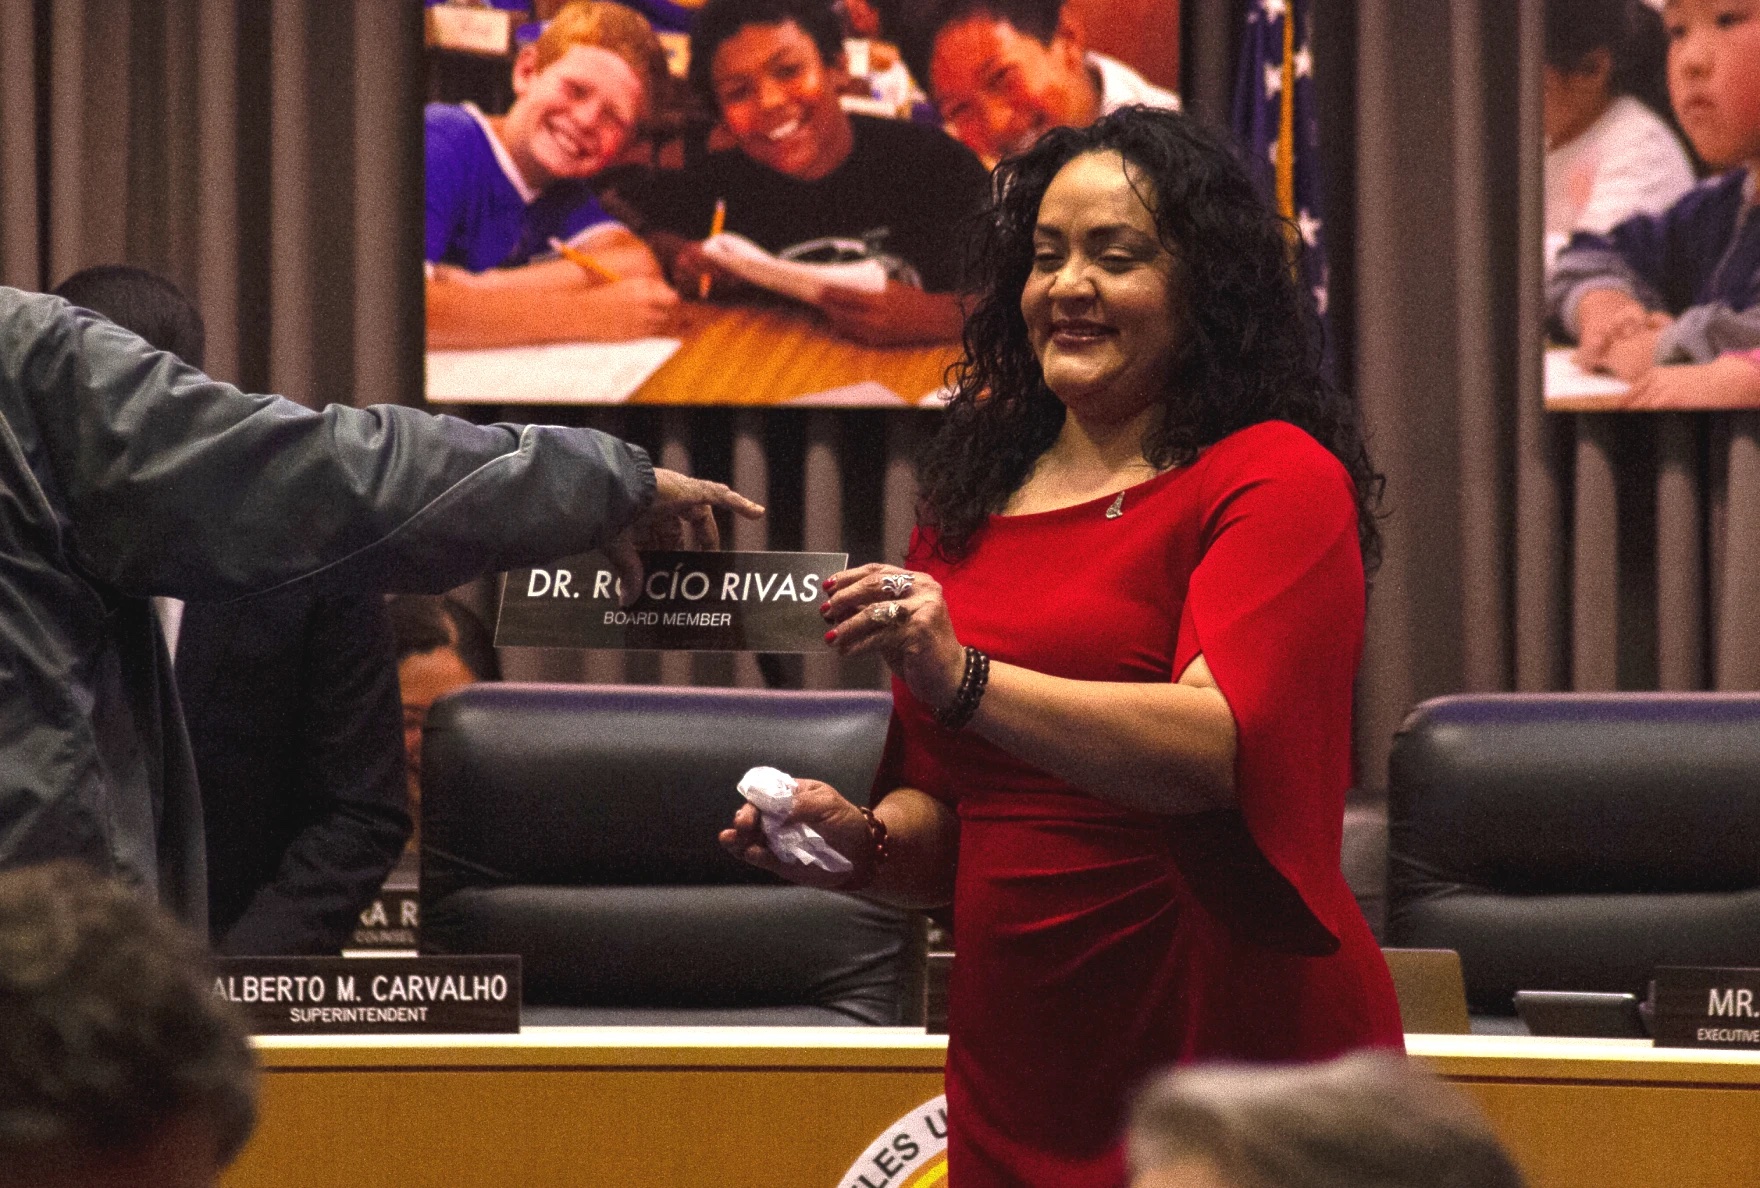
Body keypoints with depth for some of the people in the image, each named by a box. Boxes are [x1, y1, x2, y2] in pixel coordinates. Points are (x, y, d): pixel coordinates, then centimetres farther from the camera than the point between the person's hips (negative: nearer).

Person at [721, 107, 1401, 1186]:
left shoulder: (1281, 480, -7)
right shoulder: (975, 500, 12)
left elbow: (1221, 746, -23)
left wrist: (967, 680, -32)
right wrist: (865, 843, -4)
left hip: (1235, 1045, -6)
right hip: (1017, 1067, 6)